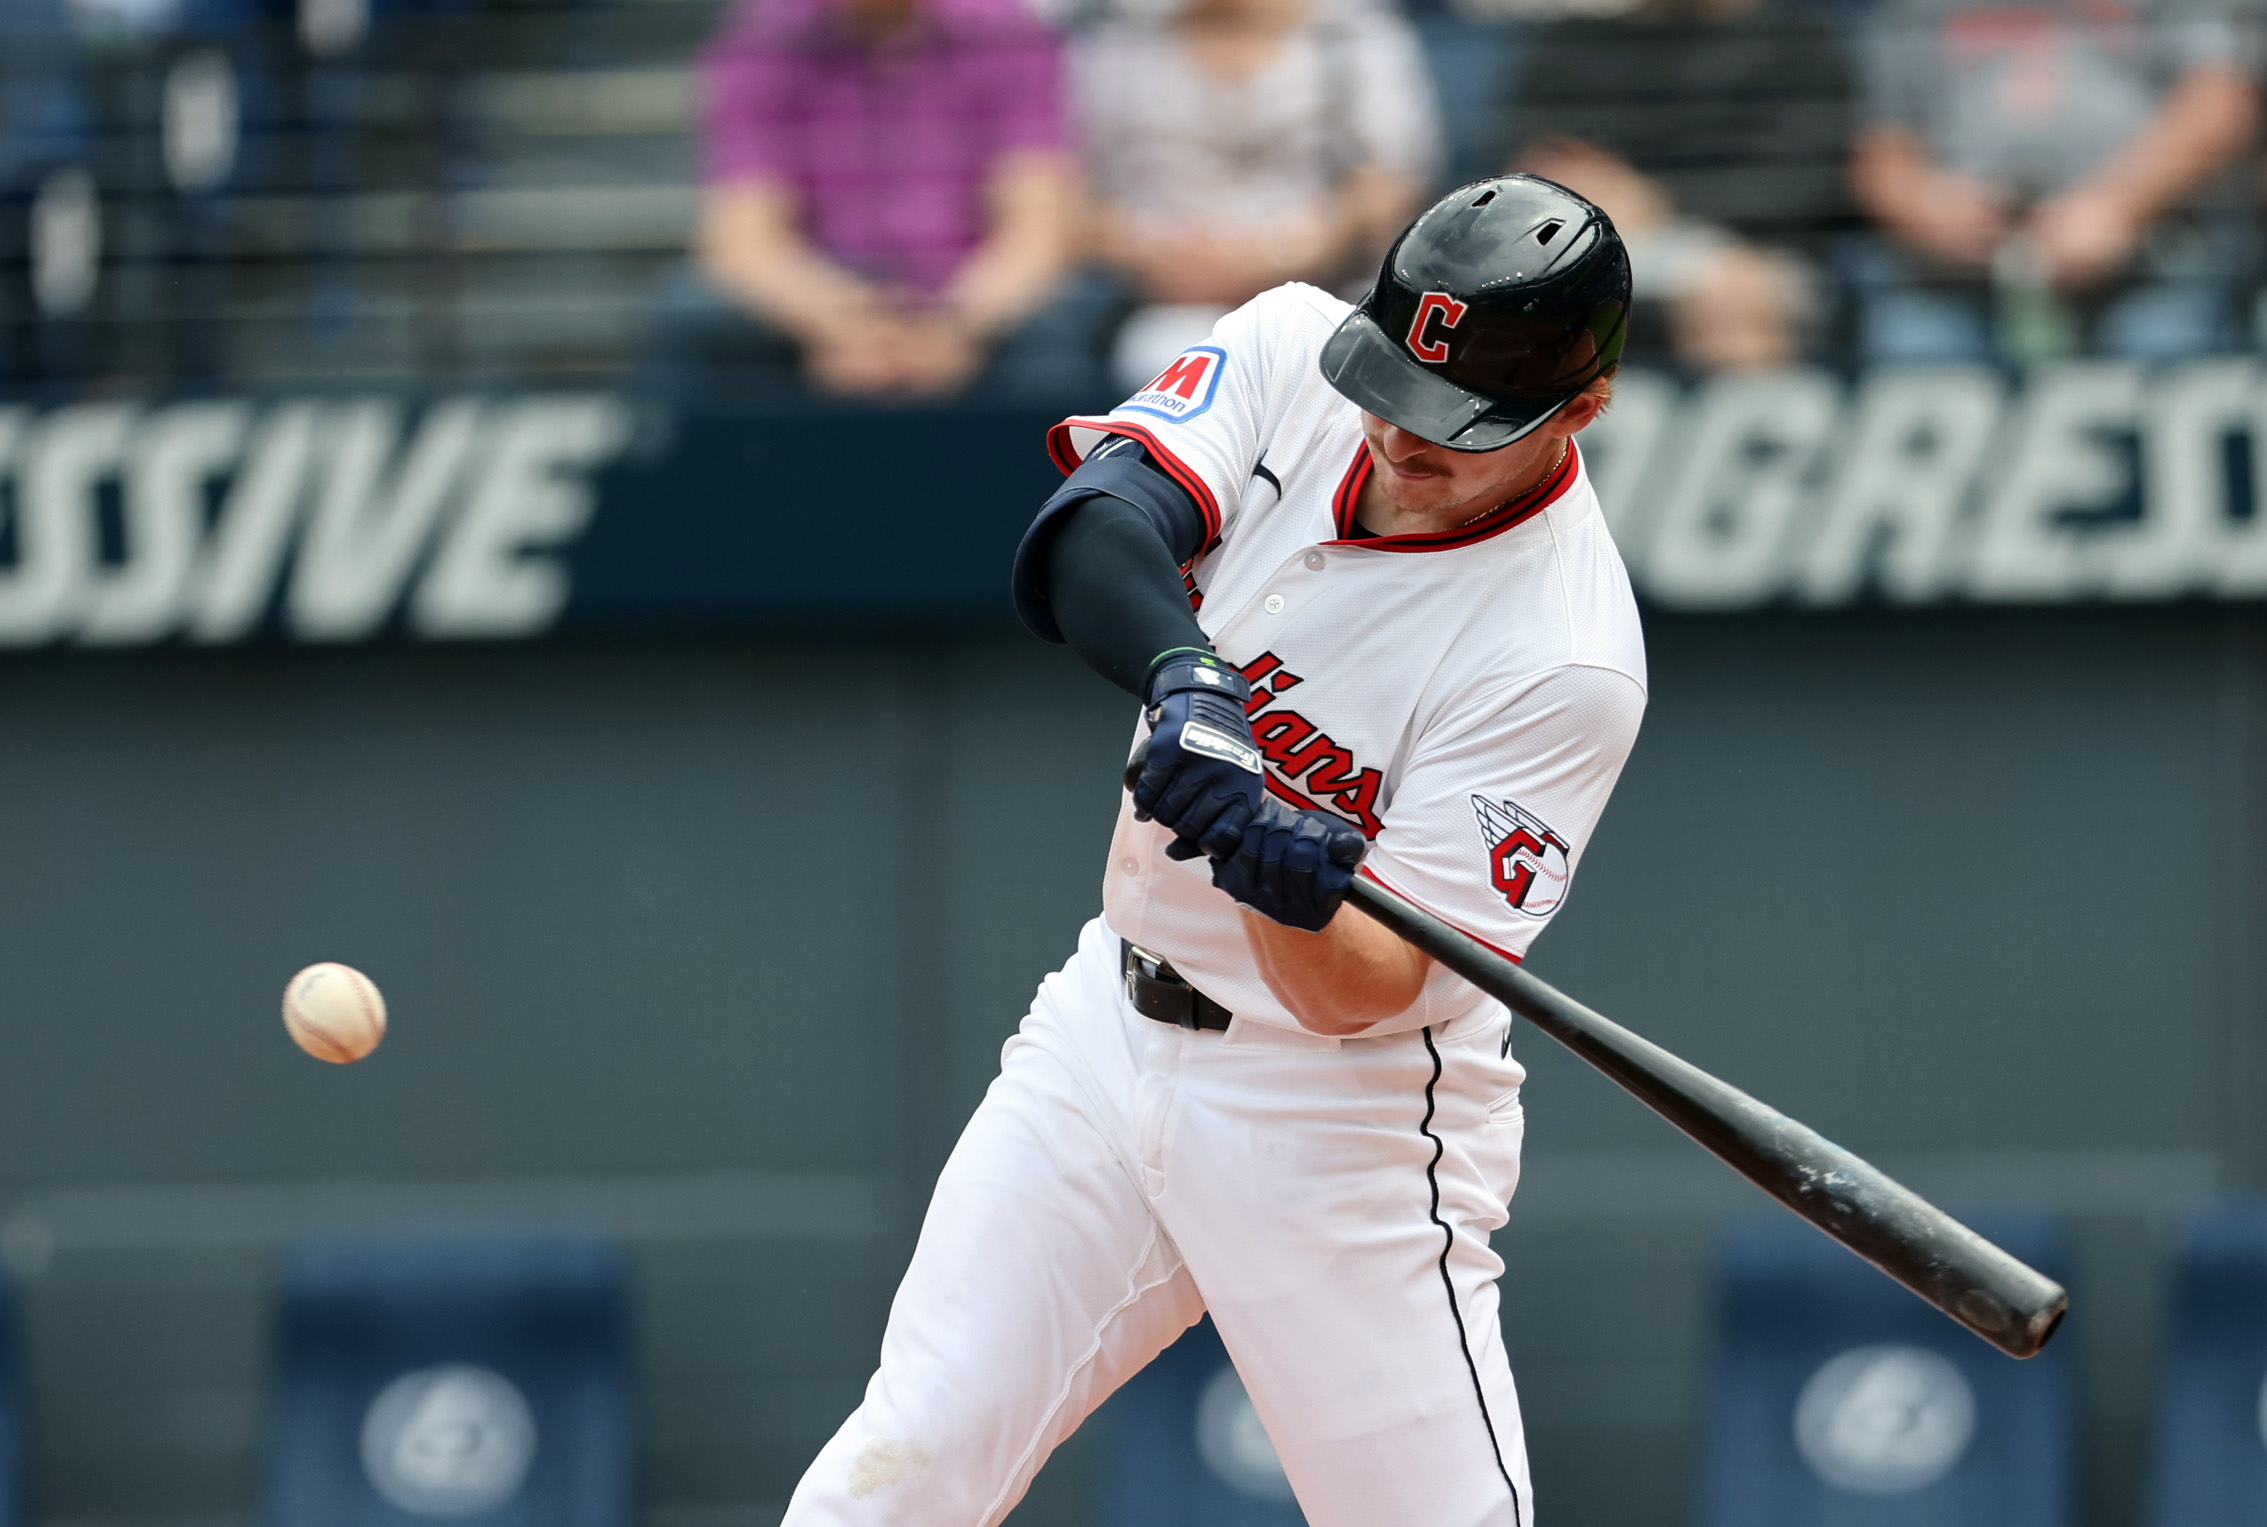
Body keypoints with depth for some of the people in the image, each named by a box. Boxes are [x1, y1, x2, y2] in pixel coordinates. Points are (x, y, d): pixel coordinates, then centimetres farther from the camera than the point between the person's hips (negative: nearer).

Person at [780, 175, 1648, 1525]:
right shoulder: (1294, 353, -8)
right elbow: (1085, 536, -24)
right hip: (1117, 1013, 5)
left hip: (1346, 1123, -5)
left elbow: (1360, 995, -24)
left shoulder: (1568, 658, -23)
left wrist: (1295, 890, -46)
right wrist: (1183, 677, -43)